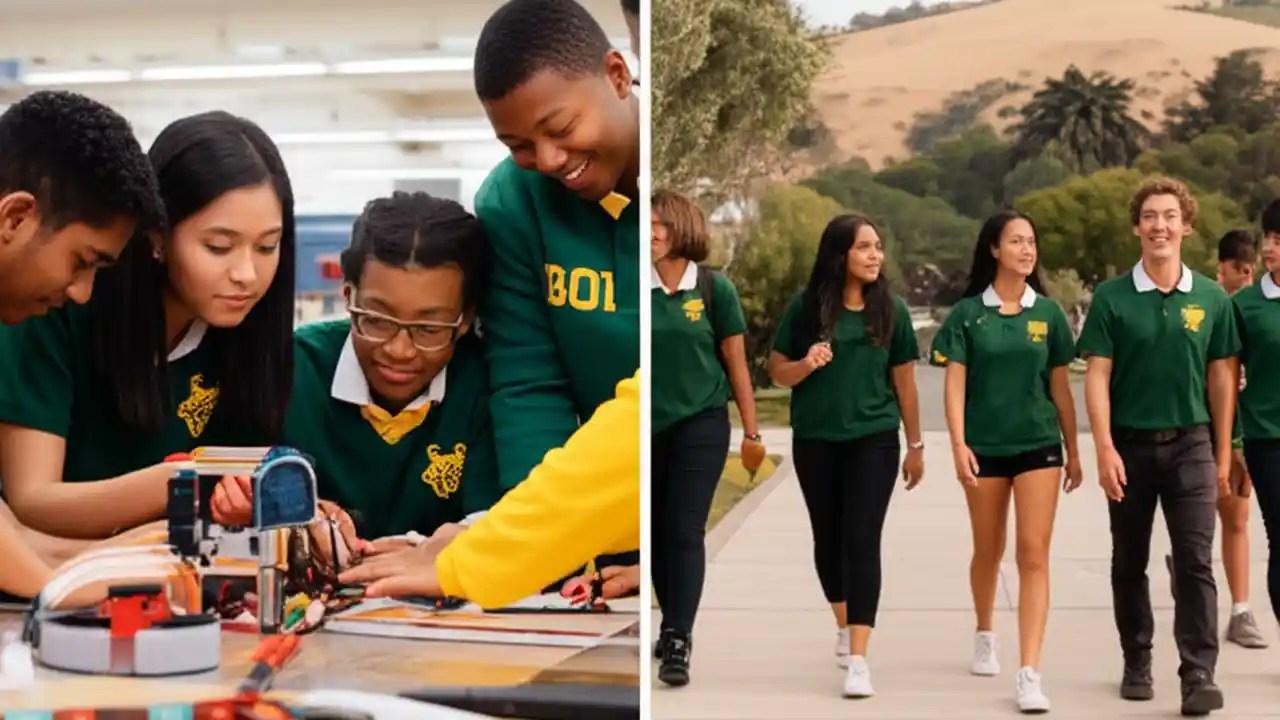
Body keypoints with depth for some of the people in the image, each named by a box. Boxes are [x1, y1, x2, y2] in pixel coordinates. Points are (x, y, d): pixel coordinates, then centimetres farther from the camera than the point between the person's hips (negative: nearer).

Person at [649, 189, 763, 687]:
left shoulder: (713, 288, -4)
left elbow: (736, 363, 1)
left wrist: (751, 431, 1)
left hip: (701, 423, -3)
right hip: (649, 425, 3)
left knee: (685, 531, -6)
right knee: (656, 532, 10)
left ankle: (678, 642, -5)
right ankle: (672, 626, 27)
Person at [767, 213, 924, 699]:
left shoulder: (891, 309, -1)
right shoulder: (805, 307, -4)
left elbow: (904, 382, 5)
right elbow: (777, 372, 2)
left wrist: (916, 445, 9)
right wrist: (807, 364, -20)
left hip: (874, 440, -1)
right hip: (815, 441, 1)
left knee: (862, 540, -10)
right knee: (828, 537, 14)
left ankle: (858, 660, -11)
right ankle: (844, 626, 38)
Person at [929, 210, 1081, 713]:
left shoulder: (1047, 313, 3)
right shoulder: (968, 313, -1)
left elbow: (1060, 386, 8)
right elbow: (954, 384, -4)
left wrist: (1073, 451, 11)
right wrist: (958, 444, -15)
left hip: (1039, 444, 0)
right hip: (985, 446, 0)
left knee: (1034, 555, -8)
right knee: (987, 551, 15)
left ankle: (1030, 673, -10)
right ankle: (984, 637, 40)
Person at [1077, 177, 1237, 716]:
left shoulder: (1211, 299, 2)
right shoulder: (1112, 297, -2)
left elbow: (1222, 378, 6)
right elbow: (1097, 377, -5)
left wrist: (1223, 453, 5)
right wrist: (1105, 449, -13)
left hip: (1190, 444, 0)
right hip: (1130, 444, 0)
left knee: (1195, 563, -7)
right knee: (1130, 564, 11)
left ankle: (1199, 674, -6)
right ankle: (1137, 665, 24)